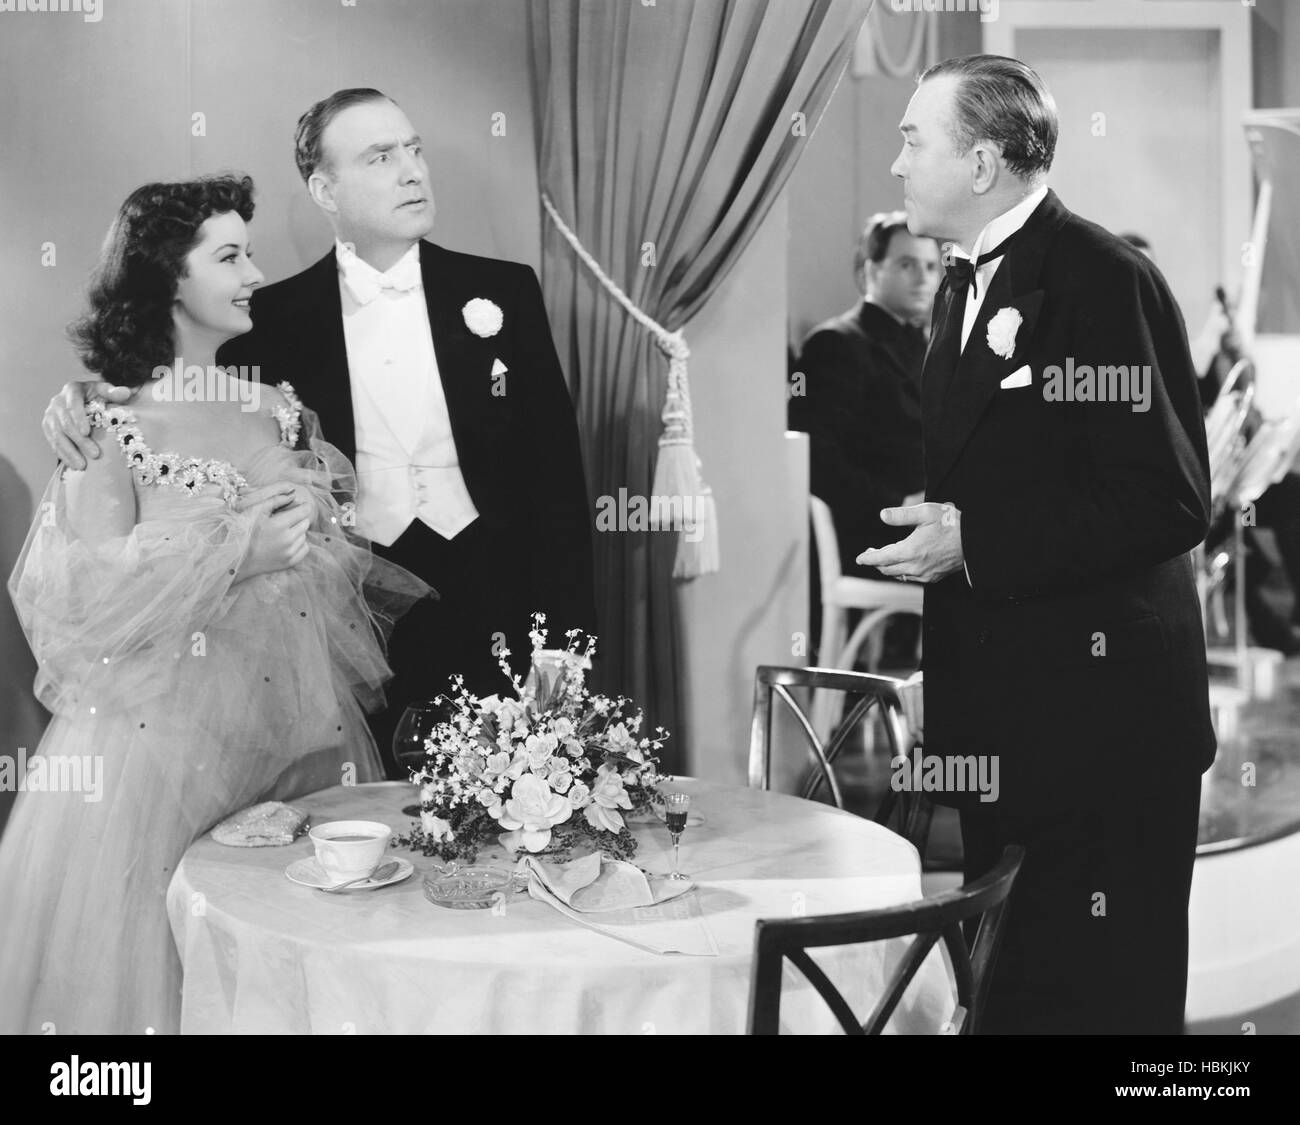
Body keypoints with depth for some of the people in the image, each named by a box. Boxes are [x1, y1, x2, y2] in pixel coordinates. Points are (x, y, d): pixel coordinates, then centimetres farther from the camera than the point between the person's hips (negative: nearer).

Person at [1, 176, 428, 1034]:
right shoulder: (114, 422, -5)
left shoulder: (277, 410, 10)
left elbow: (334, 562, 15)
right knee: (164, 950, -2)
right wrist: (233, 551, -21)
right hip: (167, 734, -4)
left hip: (299, 728, 5)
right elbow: (87, 590, -14)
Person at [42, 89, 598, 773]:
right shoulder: (277, 317, 2)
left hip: (495, 615, 1)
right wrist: (87, 399, -10)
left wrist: (566, 639, -2)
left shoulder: (503, 293, 4)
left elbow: (556, 476, 4)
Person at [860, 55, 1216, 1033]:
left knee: (1098, 997, 2)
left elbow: (1168, 501, -20)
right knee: (1014, 989, 17)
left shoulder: (1101, 280, -14)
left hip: (1098, 717, -9)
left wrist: (975, 543, -20)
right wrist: (939, 671, 16)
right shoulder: (968, 282, 14)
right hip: (998, 716, 9)